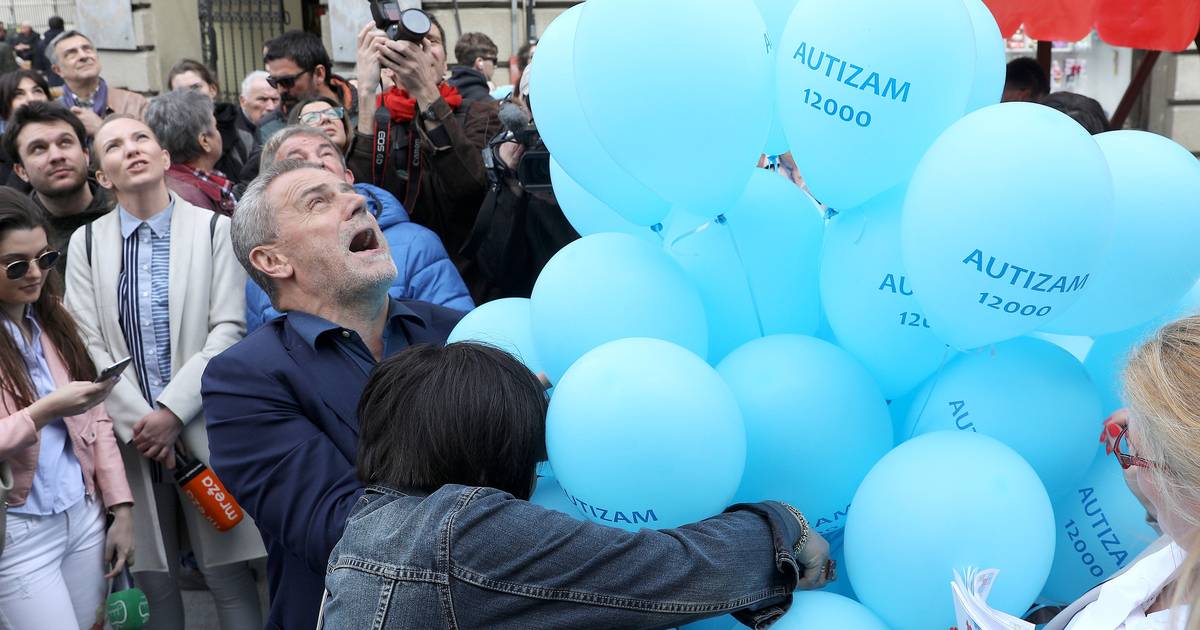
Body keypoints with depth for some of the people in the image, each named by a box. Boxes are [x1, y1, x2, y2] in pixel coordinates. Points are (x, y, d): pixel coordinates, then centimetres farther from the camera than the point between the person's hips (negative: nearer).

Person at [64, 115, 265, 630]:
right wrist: (138, 423, -9)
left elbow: (229, 330, -5)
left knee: (228, 575, 2)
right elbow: (88, 347, 2)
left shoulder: (214, 228, 2)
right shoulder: (86, 243, 8)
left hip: (205, 428, -2)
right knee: (152, 580, 8)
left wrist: (173, 411, -13)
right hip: (131, 433, 2)